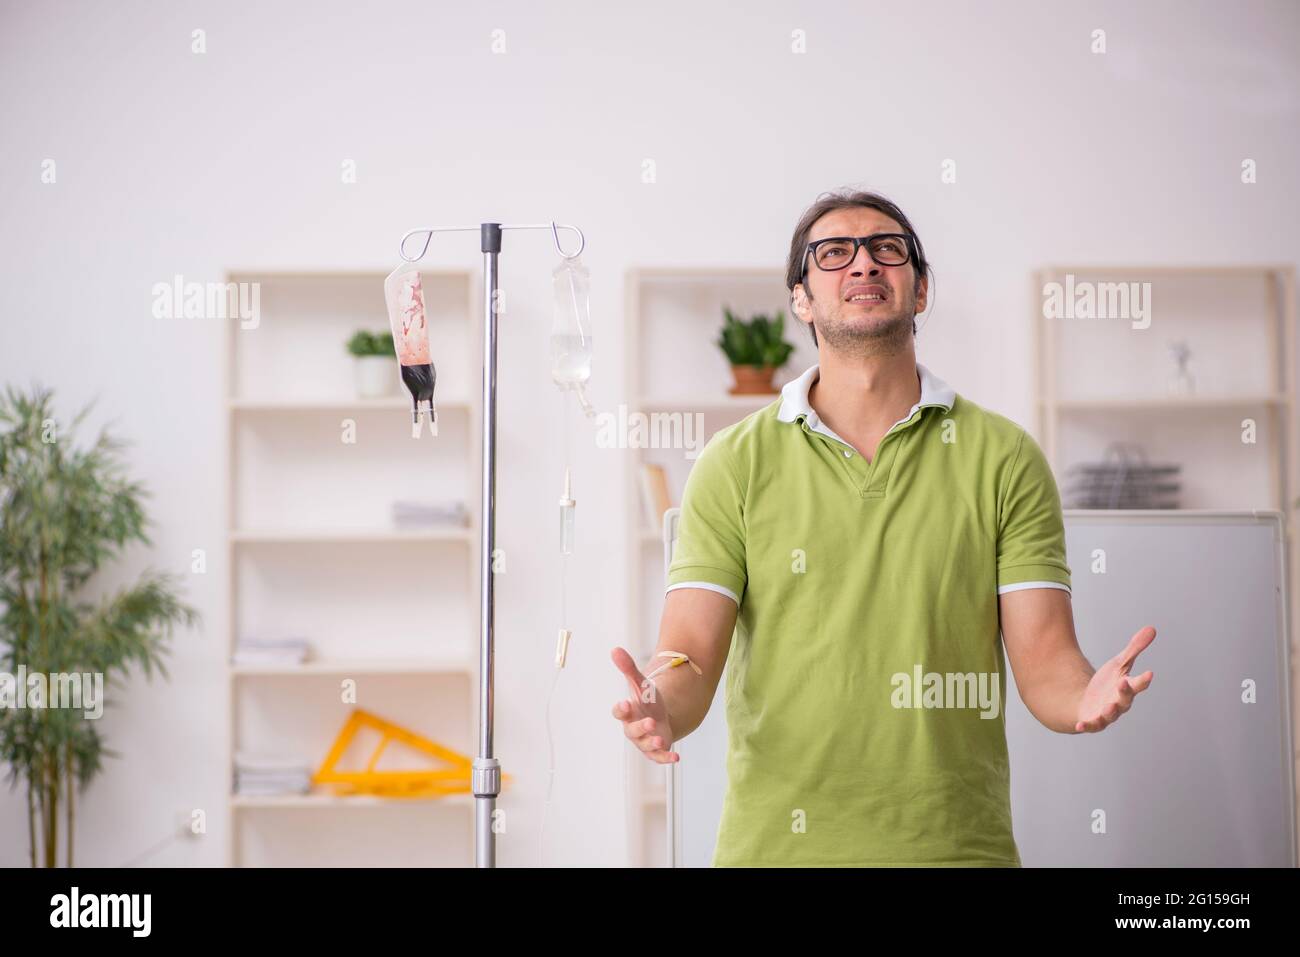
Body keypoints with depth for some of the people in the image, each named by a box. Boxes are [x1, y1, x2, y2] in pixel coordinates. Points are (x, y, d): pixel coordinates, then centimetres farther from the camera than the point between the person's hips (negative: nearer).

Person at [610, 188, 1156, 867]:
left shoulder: (1004, 458, 1)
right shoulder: (735, 463, 0)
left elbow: (1044, 663, -4)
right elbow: (691, 654, -7)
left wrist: (1088, 698, -26)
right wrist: (661, 709, -29)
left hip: (958, 845, 0)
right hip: (774, 844, 0)